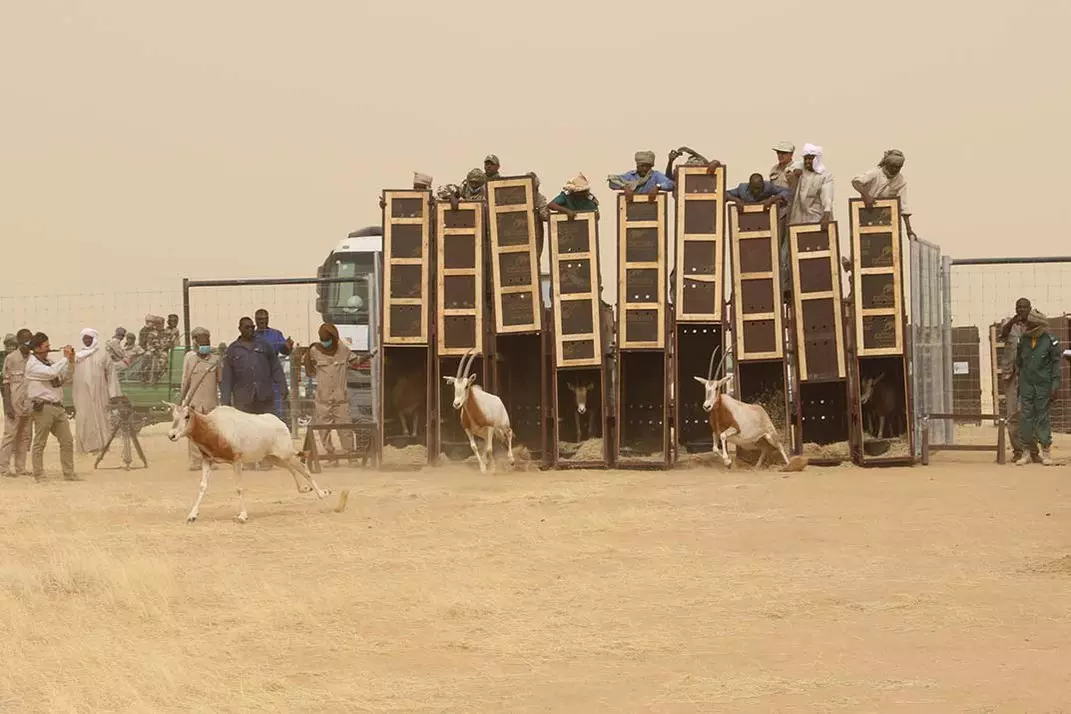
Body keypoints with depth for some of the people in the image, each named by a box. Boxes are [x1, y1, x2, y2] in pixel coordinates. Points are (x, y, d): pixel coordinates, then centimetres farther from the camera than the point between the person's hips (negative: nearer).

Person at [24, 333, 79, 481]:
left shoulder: (48, 363, 18)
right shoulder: (33, 364, -7)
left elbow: (66, 379, 19)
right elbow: (52, 373, -23)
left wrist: (71, 361, 7)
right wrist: (66, 358, -14)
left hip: (57, 406, 8)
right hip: (43, 407, -8)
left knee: (67, 441, 4)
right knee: (40, 443, -1)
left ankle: (69, 473, 8)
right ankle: (39, 475, 4)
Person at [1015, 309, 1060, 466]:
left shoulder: (1050, 341, -6)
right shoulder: (1023, 340, 6)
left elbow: (1056, 363, -4)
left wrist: (1055, 385, -9)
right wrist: (1019, 384, 16)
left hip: (1043, 384, -3)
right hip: (1027, 384, 3)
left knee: (1043, 417, 0)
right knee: (1026, 417, 1)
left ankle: (1046, 452, 7)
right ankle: (1026, 451, 5)